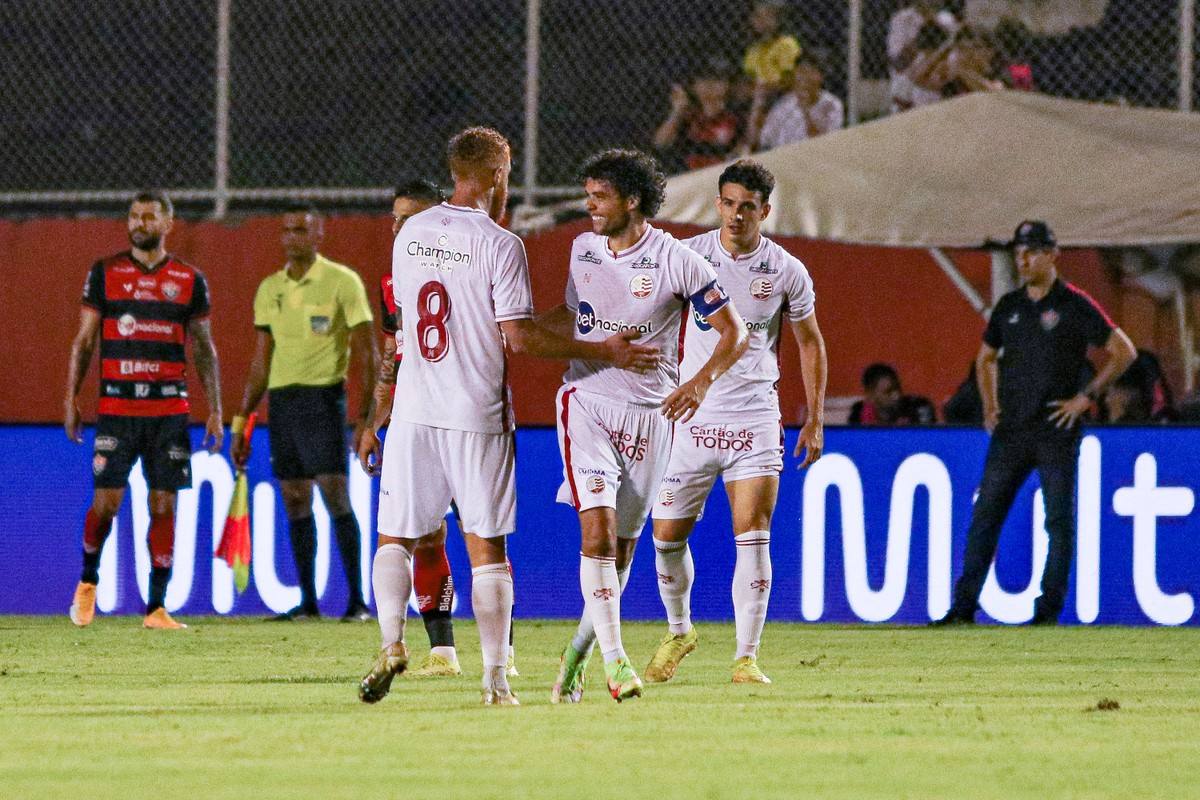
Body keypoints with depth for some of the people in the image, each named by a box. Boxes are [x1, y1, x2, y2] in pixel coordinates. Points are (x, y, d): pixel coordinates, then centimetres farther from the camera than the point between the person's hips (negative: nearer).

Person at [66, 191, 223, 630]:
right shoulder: (105, 273, 5)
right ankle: (88, 580, 21)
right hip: (116, 407, -1)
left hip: (169, 408, 1)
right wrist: (71, 400, 1)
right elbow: (84, 341, 8)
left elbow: (204, 350, 11)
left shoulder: (190, 280, 7)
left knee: (164, 506, -3)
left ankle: (157, 606, 3)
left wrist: (214, 411, 5)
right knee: (106, 502, -6)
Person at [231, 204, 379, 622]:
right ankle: (308, 601, 8)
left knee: (336, 497, -11)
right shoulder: (269, 289, 13)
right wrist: (241, 423, 13)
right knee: (295, 504, 5)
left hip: (323, 396, -5)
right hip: (280, 401, 6)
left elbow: (367, 355, -5)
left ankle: (357, 600, -8)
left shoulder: (342, 282, -3)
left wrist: (365, 417, -13)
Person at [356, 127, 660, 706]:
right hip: (478, 415, -3)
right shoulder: (498, 244, -9)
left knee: (395, 537, 8)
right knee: (486, 546, 3)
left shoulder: (410, 234, 8)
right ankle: (495, 678, 1)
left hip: (414, 412, 3)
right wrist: (603, 352, -4)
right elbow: (521, 338, -12)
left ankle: (392, 639, -16)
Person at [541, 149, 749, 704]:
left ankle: (578, 652, 25)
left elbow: (734, 333, -6)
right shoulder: (583, 249, 5)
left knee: (621, 549, 6)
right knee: (598, 529, -17)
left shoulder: (676, 262, -9)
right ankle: (614, 661, -21)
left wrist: (702, 380, -22)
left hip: (649, 413, -1)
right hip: (586, 403, 1)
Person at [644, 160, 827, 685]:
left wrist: (815, 420, 7)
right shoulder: (687, 256, -2)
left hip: (755, 415, -1)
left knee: (753, 536, -12)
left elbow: (810, 343, 11)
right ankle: (679, 630, 31)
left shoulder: (786, 271, -2)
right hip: (691, 416, 1)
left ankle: (746, 658, -7)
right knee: (667, 534, 4)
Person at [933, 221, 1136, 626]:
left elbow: (1123, 352, -3)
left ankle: (1049, 610, 3)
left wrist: (1086, 397, -8)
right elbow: (986, 358, 26)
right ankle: (963, 606, 0)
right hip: (1010, 429, 4)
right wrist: (990, 406, 13)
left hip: (1056, 430, -4)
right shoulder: (1009, 306, 12)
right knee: (985, 516, -1)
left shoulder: (1075, 306, -3)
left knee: (1059, 522, -2)